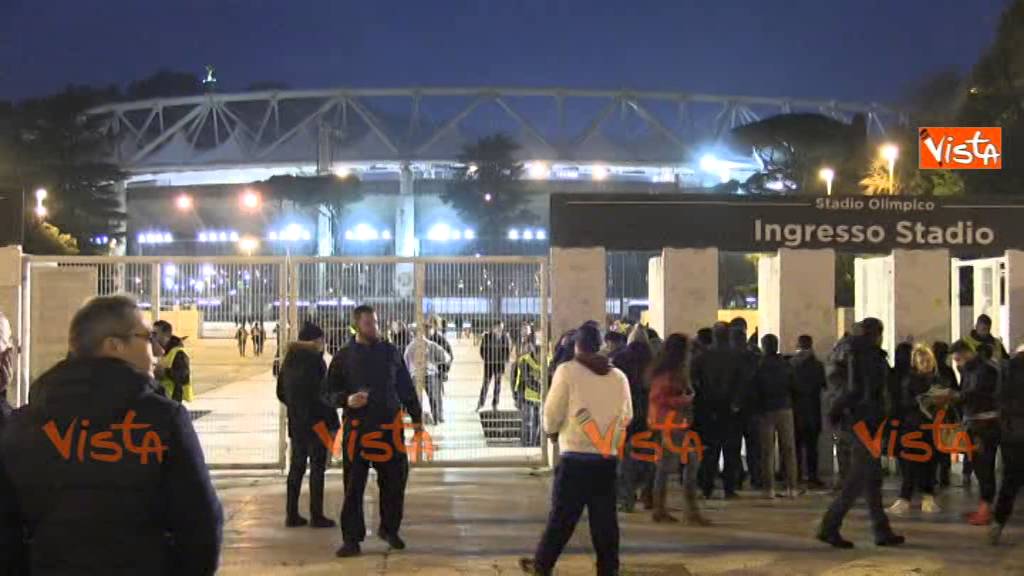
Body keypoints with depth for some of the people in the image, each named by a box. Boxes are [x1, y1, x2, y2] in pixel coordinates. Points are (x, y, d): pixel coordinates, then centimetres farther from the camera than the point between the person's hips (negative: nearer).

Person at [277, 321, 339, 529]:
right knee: (317, 467, 0)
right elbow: (324, 394, -16)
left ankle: (292, 514, 15)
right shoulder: (315, 361, -14)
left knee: (296, 467, 13)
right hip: (316, 424, -7)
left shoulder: (289, 361, 8)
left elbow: (281, 393, 15)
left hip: (296, 424, 7)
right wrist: (333, 423, -10)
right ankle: (316, 516, 1)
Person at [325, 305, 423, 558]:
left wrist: (416, 416, 12)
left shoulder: (390, 352, 8)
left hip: (389, 427, 2)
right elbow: (331, 392, 4)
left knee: (394, 480, 8)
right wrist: (347, 400, -16)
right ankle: (351, 538, 5)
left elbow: (406, 387, 13)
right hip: (357, 429, -2)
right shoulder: (344, 356, 2)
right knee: (353, 486, -2)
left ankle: (389, 529, 27)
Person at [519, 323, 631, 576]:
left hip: (575, 457, -3)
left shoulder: (568, 371, -6)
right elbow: (626, 417, 11)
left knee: (562, 516, 6)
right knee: (605, 517, 8)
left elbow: (552, 414, -3)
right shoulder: (619, 376, 5)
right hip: (607, 459, 3)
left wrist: (551, 428, 17)